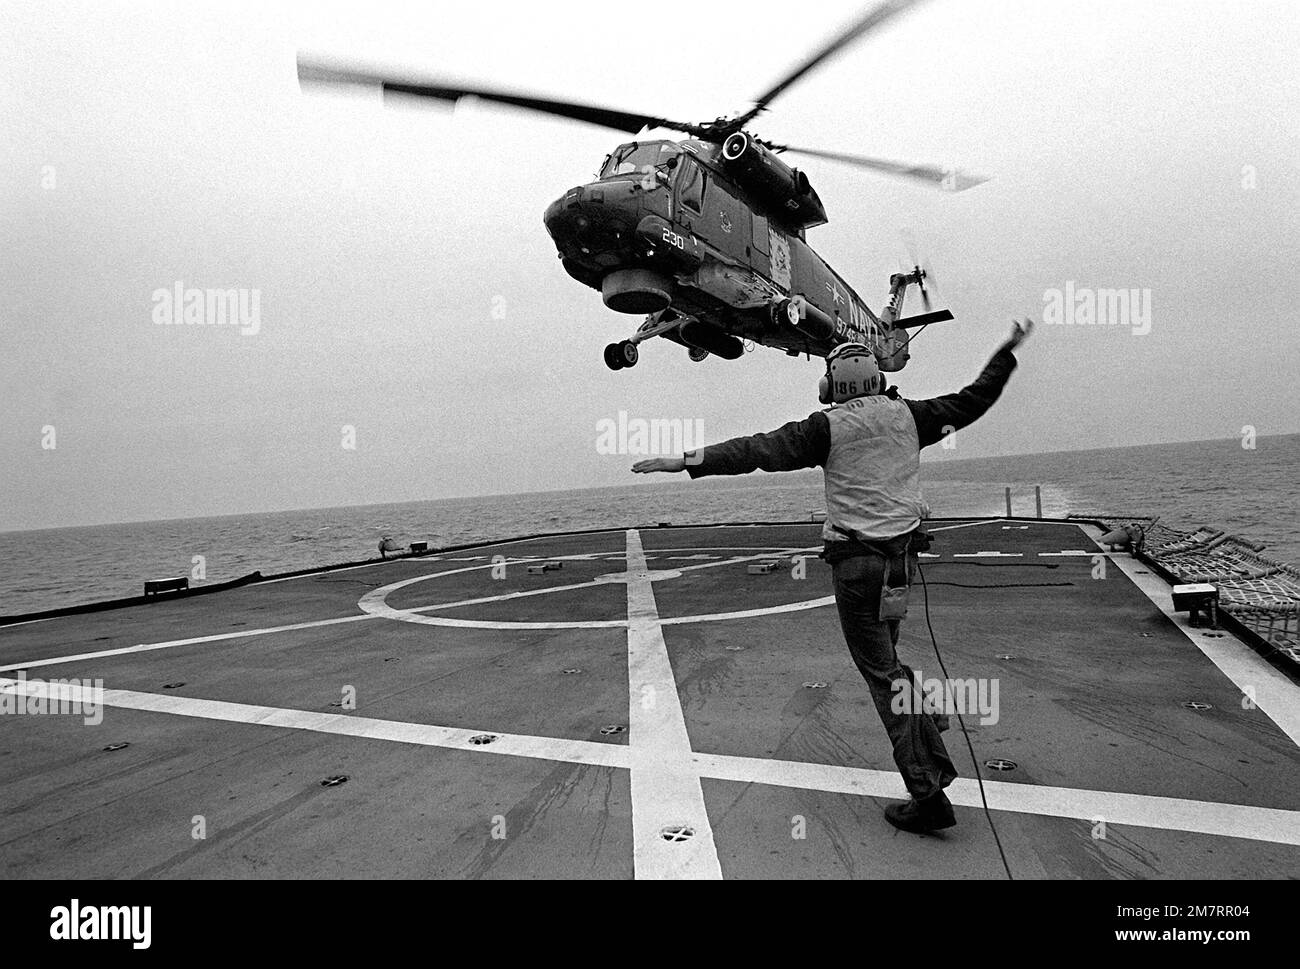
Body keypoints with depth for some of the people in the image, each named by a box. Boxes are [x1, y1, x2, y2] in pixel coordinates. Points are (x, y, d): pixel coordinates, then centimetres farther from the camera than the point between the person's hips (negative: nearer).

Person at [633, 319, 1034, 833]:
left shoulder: (827, 427, -8)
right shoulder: (907, 415, 6)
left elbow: (761, 449, -18)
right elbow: (973, 400, 16)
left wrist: (690, 460, -20)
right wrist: (1009, 349, 31)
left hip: (857, 560, -6)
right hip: (903, 552, 6)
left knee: (883, 673, 0)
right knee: (885, 658, 26)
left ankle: (928, 794, 3)